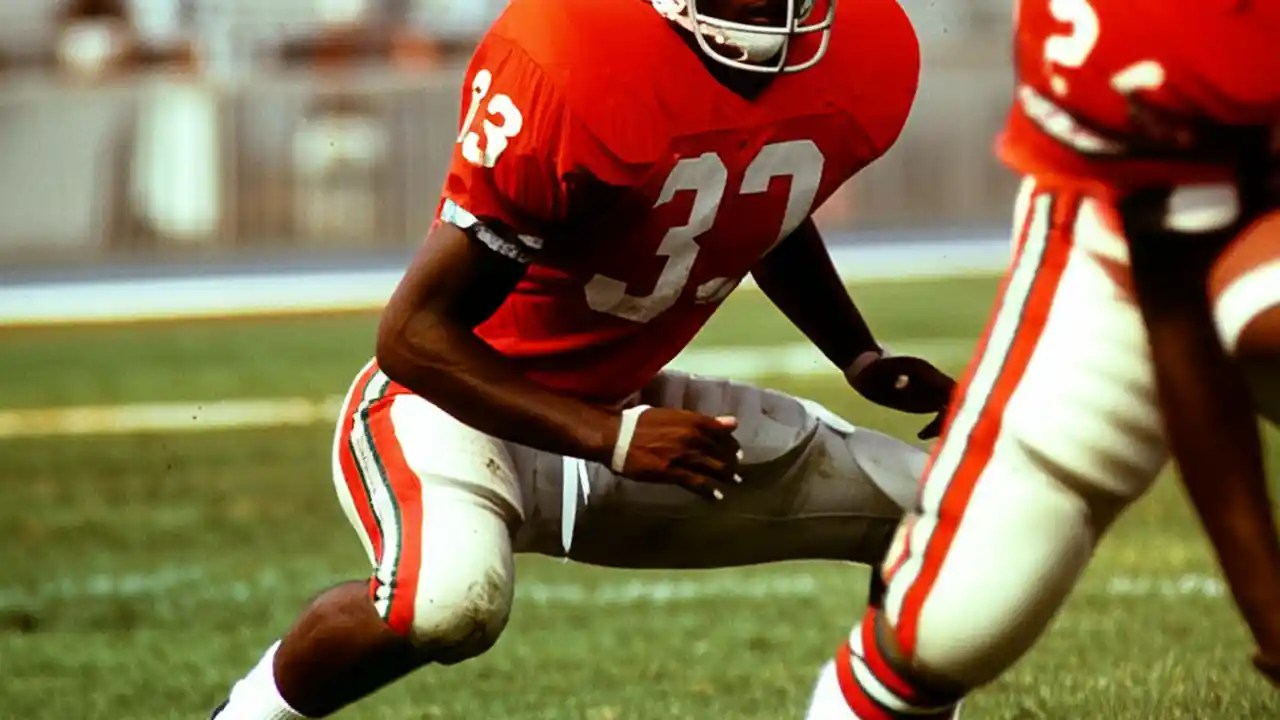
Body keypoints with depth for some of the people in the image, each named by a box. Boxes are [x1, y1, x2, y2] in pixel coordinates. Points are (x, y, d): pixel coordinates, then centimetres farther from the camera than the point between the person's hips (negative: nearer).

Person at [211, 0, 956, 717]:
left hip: (632, 404, 7)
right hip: (463, 405, -7)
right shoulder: (575, 65, -30)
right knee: (450, 598, -37)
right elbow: (415, 331, -24)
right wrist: (609, 438, -33)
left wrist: (860, 359, 4)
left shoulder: (864, 61, -10)